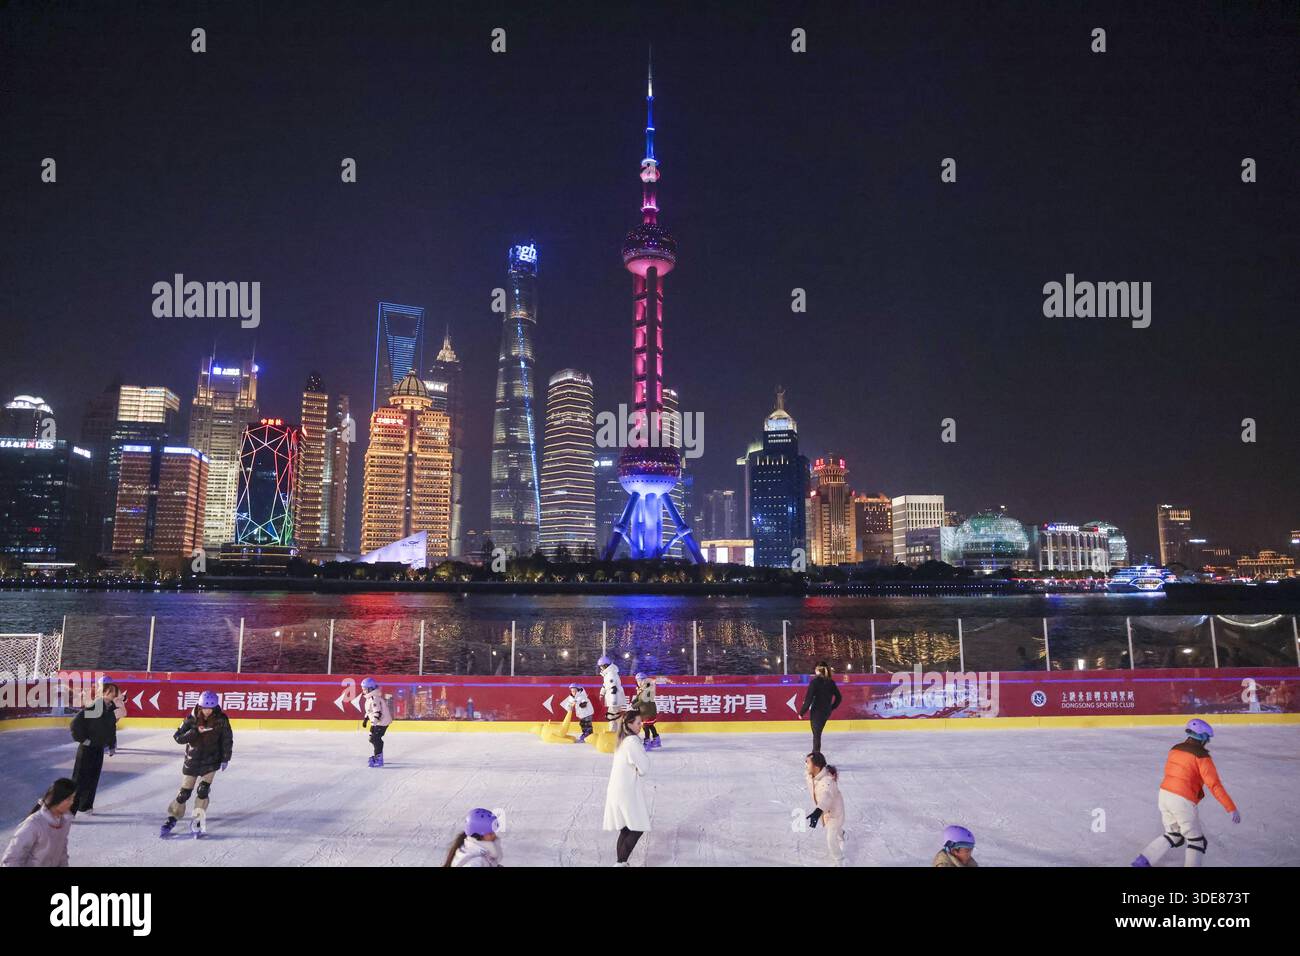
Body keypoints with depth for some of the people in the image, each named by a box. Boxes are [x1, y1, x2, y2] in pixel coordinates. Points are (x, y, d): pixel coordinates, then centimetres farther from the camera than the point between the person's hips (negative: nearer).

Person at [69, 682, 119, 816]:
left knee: (93, 778, 15)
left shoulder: (112, 709, 5)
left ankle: (85, 805, 28)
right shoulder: (93, 707, -21)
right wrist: (82, 739, -16)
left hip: (100, 748, 8)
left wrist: (112, 746, 18)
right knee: (80, 779, -6)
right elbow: (74, 724, -22)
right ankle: (70, 810, 0)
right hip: (87, 748, -8)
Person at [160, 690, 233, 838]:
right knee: (184, 792, 5)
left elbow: (227, 740, -2)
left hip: (211, 761, -1)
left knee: (203, 790, -11)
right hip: (192, 760, 1)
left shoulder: (221, 719, -11)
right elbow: (178, 737, -12)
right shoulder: (192, 719, -10)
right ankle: (171, 820, 23)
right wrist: (195, 731, -27)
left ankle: (197, 823, 2)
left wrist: (225, 759, -3)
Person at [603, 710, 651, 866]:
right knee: (638, 828, -1)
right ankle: (621, 862, 0)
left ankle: (621, 862, 17)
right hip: (628, 792, -9)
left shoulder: (623, 740, 12)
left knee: (626, 829, 13)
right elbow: (644, 768, -16)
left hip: (619, 790, 9)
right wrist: (643, 763, 2)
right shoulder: (633, 741, -18)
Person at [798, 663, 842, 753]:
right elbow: (838, 697, 10)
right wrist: (831, 707, 21)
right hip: (827, 711, 6)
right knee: (818, 733, 21)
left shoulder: (815, 681, -14)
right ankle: (815, 753, 31)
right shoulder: (831, 682, 3)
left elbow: (809, 699, -18)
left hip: (816, 711, -6)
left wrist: (802, 712, -10)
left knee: (816, 734, 1)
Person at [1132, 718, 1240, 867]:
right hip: (1182, 802, -7)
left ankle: (1142, 861, 16)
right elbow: (1214, 785, -15)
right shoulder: (1202, 756, -10)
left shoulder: (1174, 749, 11)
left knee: (1173, 835, 22)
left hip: (1164, 794, 7)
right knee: (1196, 841, 12)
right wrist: (1232, 809, -13)